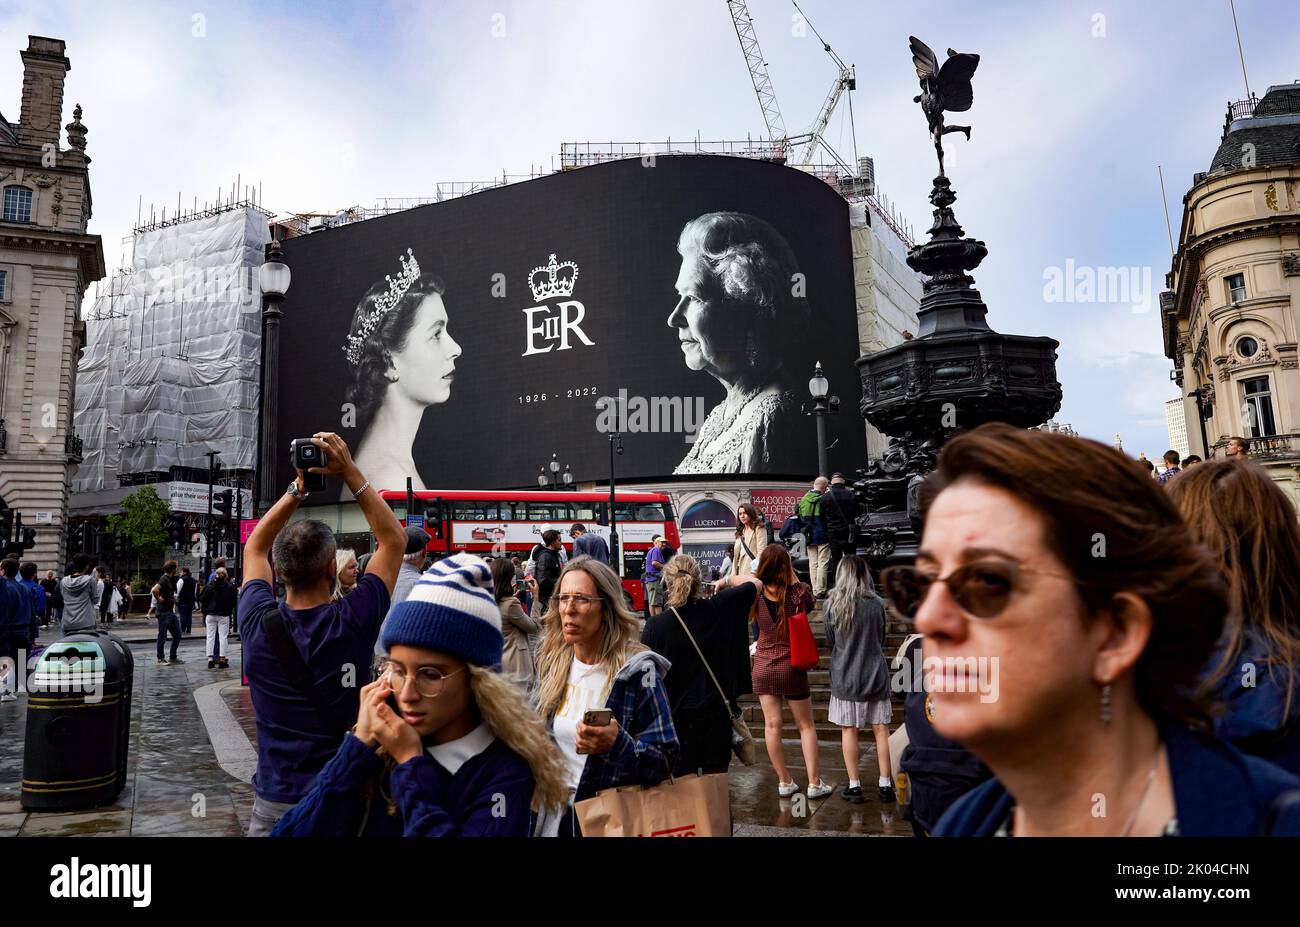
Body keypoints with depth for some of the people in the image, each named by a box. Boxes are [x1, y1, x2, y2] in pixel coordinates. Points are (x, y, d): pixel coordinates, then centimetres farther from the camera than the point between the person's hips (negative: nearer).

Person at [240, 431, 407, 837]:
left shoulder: (258, 624, -13)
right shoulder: (354, 623, -18)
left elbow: (255, 548, 8)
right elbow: (394, 539, -3)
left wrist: (297, 489, 3)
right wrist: (350, 472, -6)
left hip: (276, 800, 1)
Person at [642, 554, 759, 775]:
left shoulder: (655, 626, -14)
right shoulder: (718, 609, -7)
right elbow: (755, 583, 8)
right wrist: (728, 581, 24)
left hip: (678, 716, -2)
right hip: (717, 713, 3)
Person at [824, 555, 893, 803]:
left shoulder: (833, 604, -8)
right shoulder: (877, 604, -5)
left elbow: (829, 642, 3)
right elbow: (881, 639, 9)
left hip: (844, 676, -1)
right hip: (875, 674, 1)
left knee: (849, 730, 6)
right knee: (880, 729, 7)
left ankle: (854, 785, 10)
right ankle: (885, 784, 12)